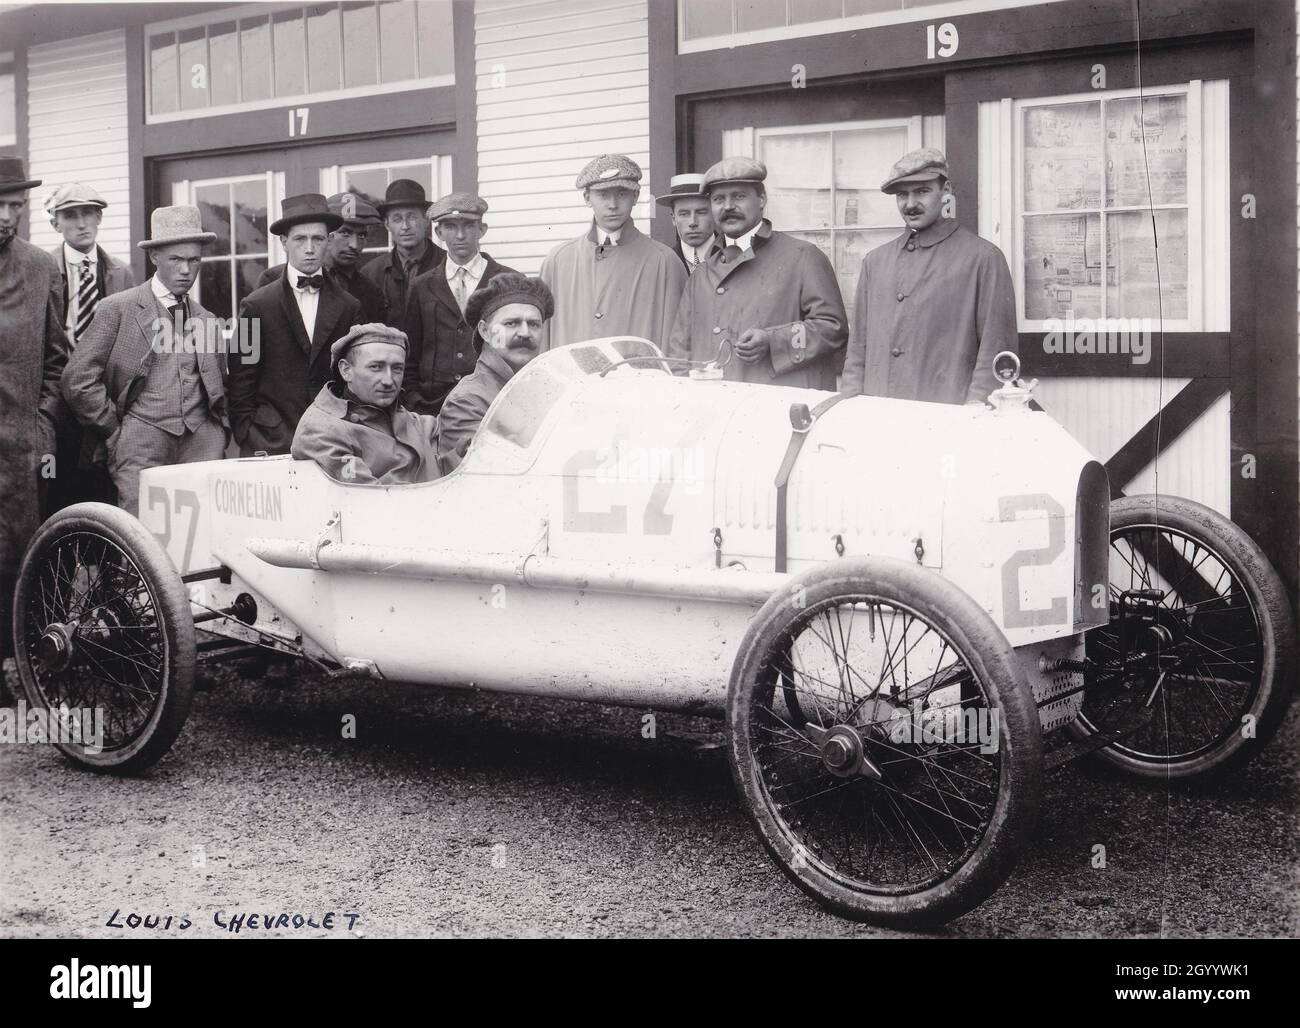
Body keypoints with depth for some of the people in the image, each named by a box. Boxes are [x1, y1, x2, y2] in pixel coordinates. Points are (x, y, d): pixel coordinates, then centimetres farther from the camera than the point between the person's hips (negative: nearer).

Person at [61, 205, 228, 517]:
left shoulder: (205, 319, 17)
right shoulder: (117, 309, 3)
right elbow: (78, 380, -1)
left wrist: (218, 434, 13)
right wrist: (113, 431, 0)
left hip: (203, 444, 4)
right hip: (143, 447, -4)